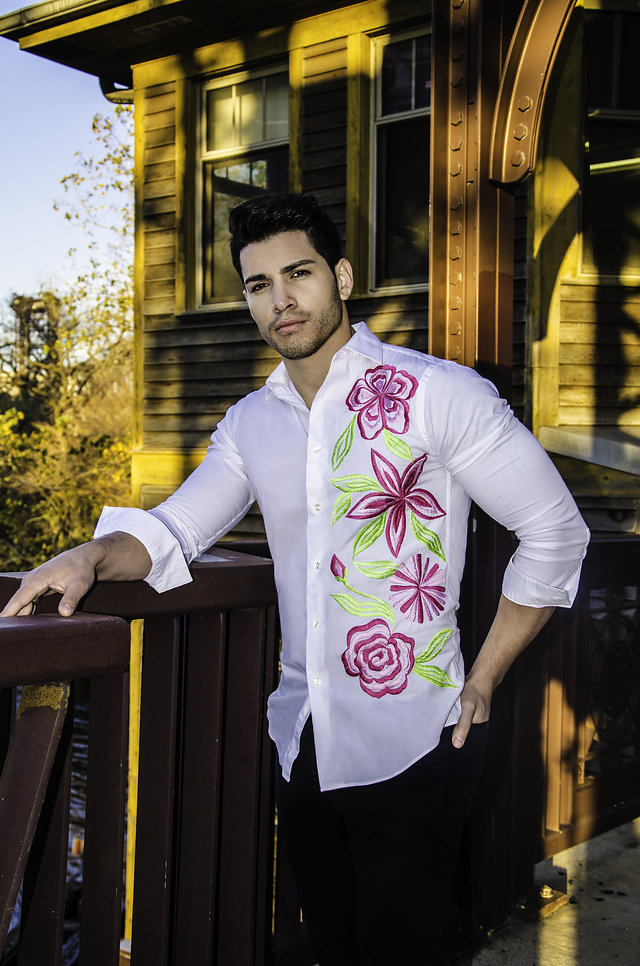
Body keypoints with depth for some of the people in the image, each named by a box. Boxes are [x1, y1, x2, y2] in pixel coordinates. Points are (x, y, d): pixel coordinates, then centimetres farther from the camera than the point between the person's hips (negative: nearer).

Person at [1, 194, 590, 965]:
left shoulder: (437, 393, -11)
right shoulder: (250, 423, 7)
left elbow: (554, 533, -8)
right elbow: (174, 531, 7)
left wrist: (481, 683, -7)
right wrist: (94, 556, -15)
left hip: (410, 744, -6)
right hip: (301, 739, 6)